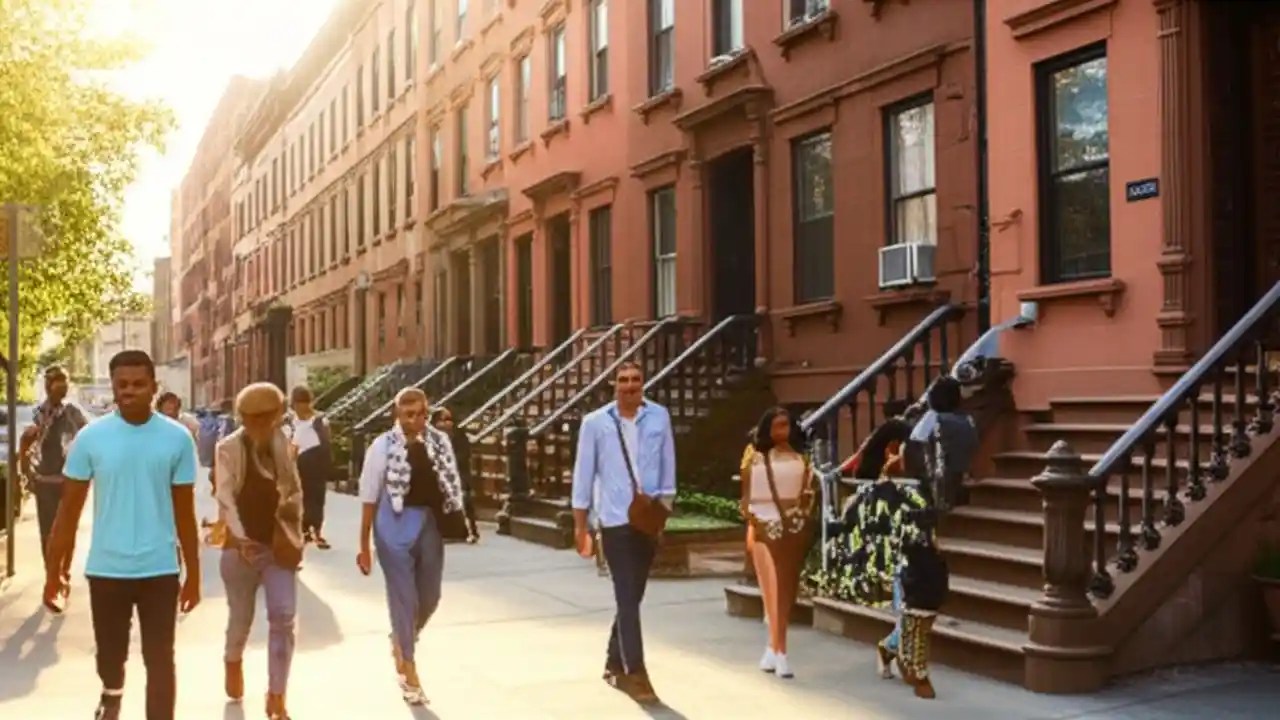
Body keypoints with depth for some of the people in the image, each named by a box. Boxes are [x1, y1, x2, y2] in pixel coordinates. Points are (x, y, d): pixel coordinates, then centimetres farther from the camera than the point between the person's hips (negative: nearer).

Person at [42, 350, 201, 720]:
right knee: (110, 653, 18)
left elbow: (184, 513, 2)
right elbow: (69, 508, 3)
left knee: (159, 660, 0)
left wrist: (193, 575, 5)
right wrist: (54, 570, 3)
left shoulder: (177, 438, -4)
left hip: (159, 569, -1)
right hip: (105, 568, 1)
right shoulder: (91, 437, -4)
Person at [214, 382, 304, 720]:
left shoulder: (281, 444, 2)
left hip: (278, 545, 2)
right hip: (242, 545, -2)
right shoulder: (228, 448, -9)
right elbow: (225, 496, -15)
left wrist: (296, 535, 4)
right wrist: (239, 537, -27)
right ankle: (233, 662, 46)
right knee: (241, 617, 12)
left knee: (283, 618, -6)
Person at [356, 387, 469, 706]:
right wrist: (364, 545, -3)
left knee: (429, 598, 14)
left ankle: (401, 638, 45)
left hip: (430, 525, 4)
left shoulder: (440, 442, 0)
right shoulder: (383, 446, -8)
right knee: (404, 597, 2)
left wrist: (457, 524, -3)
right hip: (395, 526, -4)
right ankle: (409, 671, 15)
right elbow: (370, 497, -4)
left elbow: (452, 486, 5)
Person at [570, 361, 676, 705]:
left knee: (632, 596, 14)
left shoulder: (659, 416, 2)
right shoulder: (595, 422, -2)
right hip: (615, 520, -3)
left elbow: (667, 466, 7)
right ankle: (636, 674, -1)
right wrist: (580, 525, 2)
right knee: (628, 598, -6)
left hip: (648, 519, 3)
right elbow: (583, 474, 1)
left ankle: (614, 664, 30)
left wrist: (664, 507, 2)